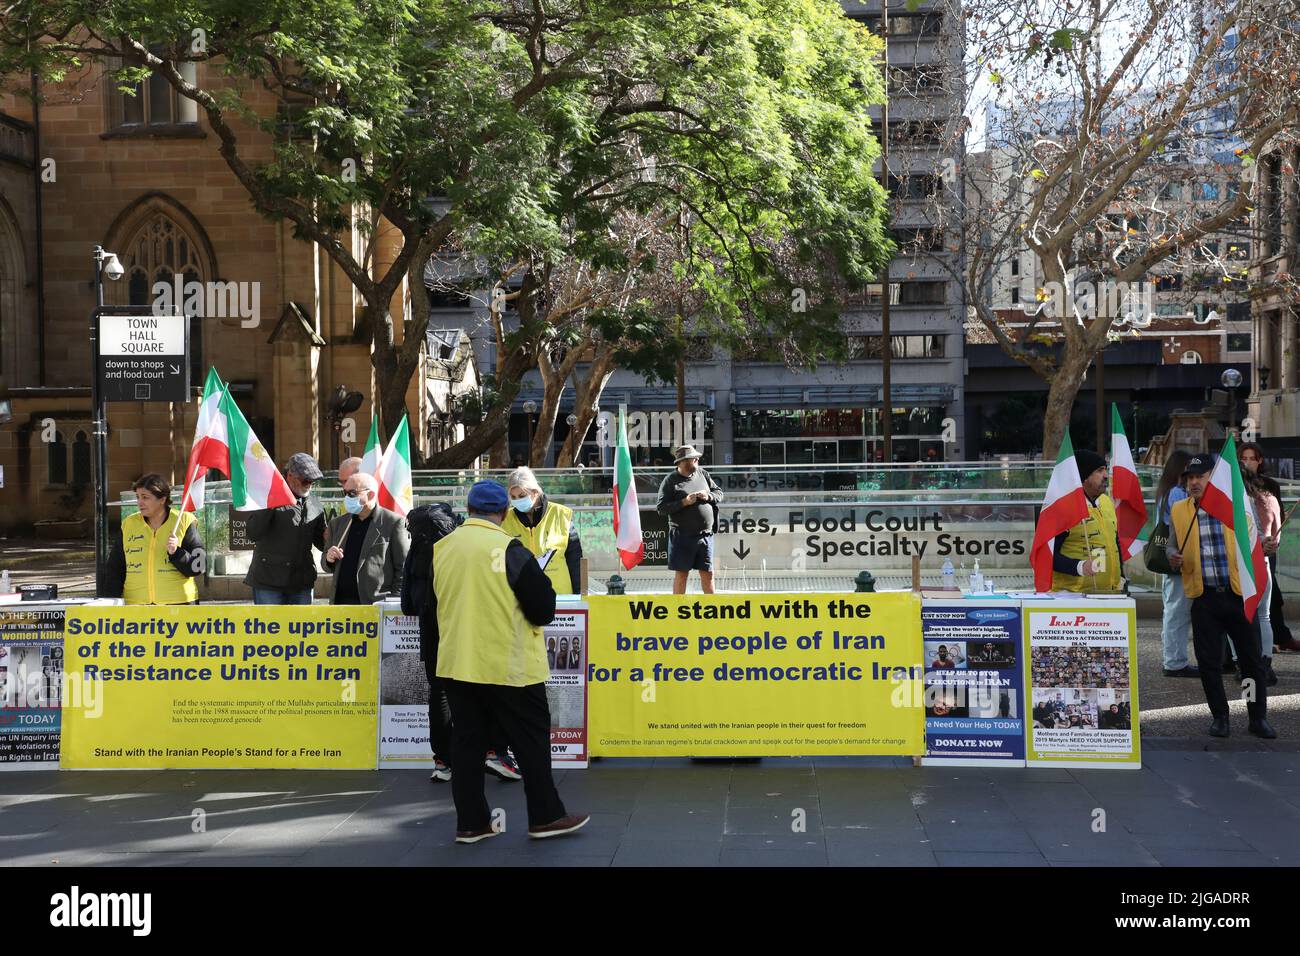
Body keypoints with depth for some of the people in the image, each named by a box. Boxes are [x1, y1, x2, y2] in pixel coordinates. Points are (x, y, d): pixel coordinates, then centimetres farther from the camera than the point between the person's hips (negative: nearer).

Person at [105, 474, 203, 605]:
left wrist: (176, 553, -19)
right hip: (135, 605, 2)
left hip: (178, 603, -2)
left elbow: (197, 567, -3)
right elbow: (115, 569, 10)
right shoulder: (129, 524, 9)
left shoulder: (184, 522, 0)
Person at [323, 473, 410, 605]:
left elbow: (403, 568, -3)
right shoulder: (338, 523, 16)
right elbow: (329, 568, 23)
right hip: (341, 601, 5)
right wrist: (329, 559, 0)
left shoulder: (394, 523, -3)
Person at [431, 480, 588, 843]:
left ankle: (471, 822, 16)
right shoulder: (508, 549, -16)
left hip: (456, 663, 5)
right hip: (508, 666, -5)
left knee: (466, 741, 12)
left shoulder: (441, 549, 2)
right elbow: (544, 608, -13)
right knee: (531, 739, 8)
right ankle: (546, 816, 15)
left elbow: (433, 603, 15)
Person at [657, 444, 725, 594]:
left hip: (705, 535, 4)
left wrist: (708, 496, -4)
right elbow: (661, 508, -9)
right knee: (681, 574, 2)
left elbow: (719, 493, 18)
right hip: (682, 536, -4)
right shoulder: (671, 480, -4)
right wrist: (684, 502, -17)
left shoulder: (702, 474, 11)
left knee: (707, 574, 9)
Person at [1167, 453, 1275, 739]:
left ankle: (1258, 718, 19)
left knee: (1251, 659, 5)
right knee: (1209, 661, 3)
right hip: (1204, 597, 1)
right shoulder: (1178, 511, 5)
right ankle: (1219, 716, 19)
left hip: (1239, 594, -1)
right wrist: (1173, 557, -6)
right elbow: (1173, 546, 15)